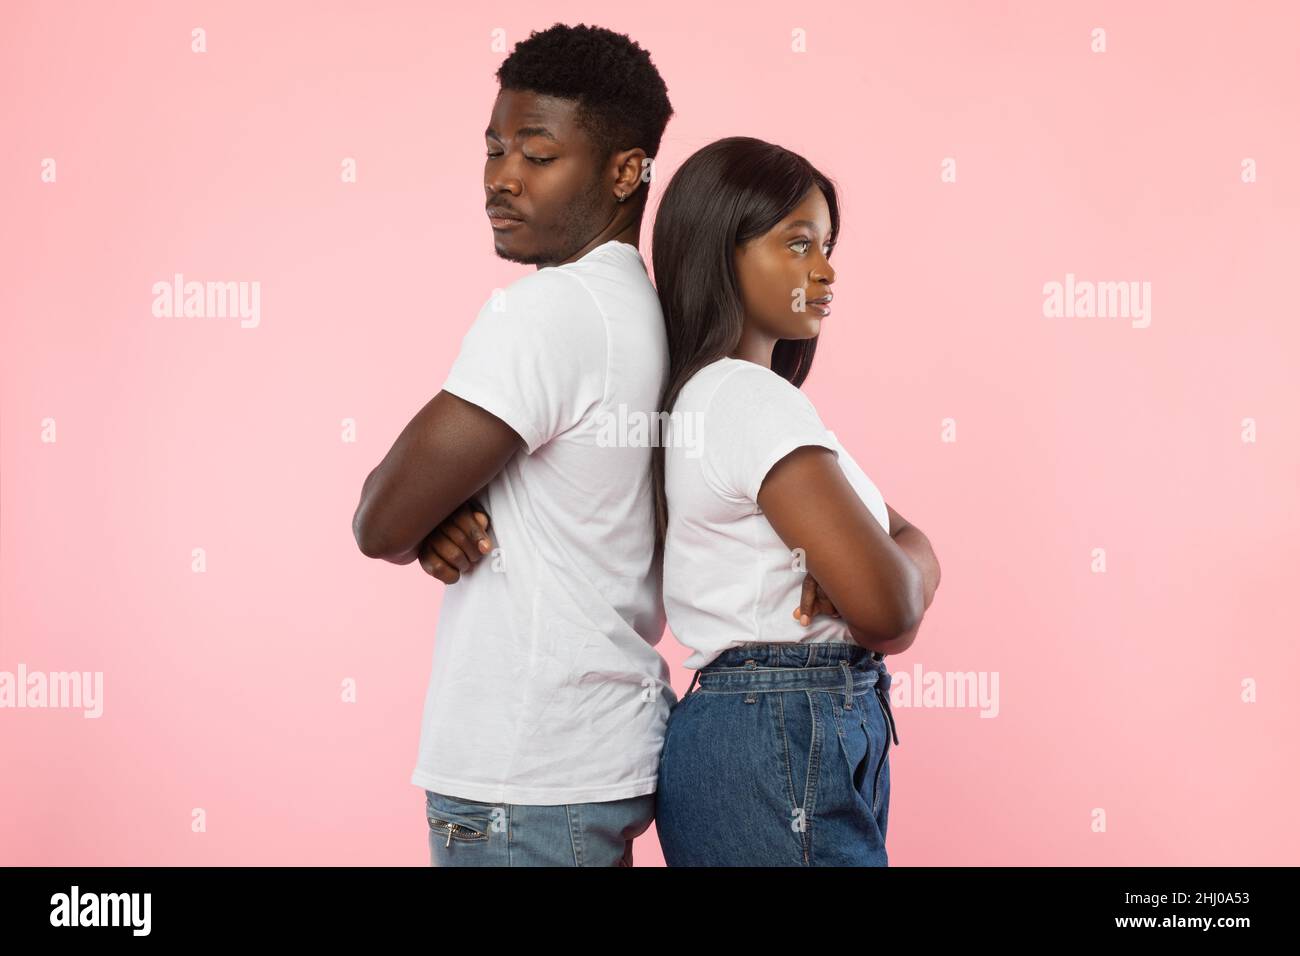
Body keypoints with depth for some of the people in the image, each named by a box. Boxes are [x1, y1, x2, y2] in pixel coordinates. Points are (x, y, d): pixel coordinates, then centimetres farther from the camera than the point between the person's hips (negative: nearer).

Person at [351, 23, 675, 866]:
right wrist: (445, 521, -7)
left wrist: (426, 522, 3)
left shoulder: (545, 311, -19)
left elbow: (382, 525, -18)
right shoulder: (640, 310, 10)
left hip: (526, 780, -9)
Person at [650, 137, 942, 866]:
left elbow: (911, 548, 12)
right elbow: (888, 608, -21)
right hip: (784, 748, -9)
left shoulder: (710, 396, 15)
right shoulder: (752, 401, -15)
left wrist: (863, 572, -11)